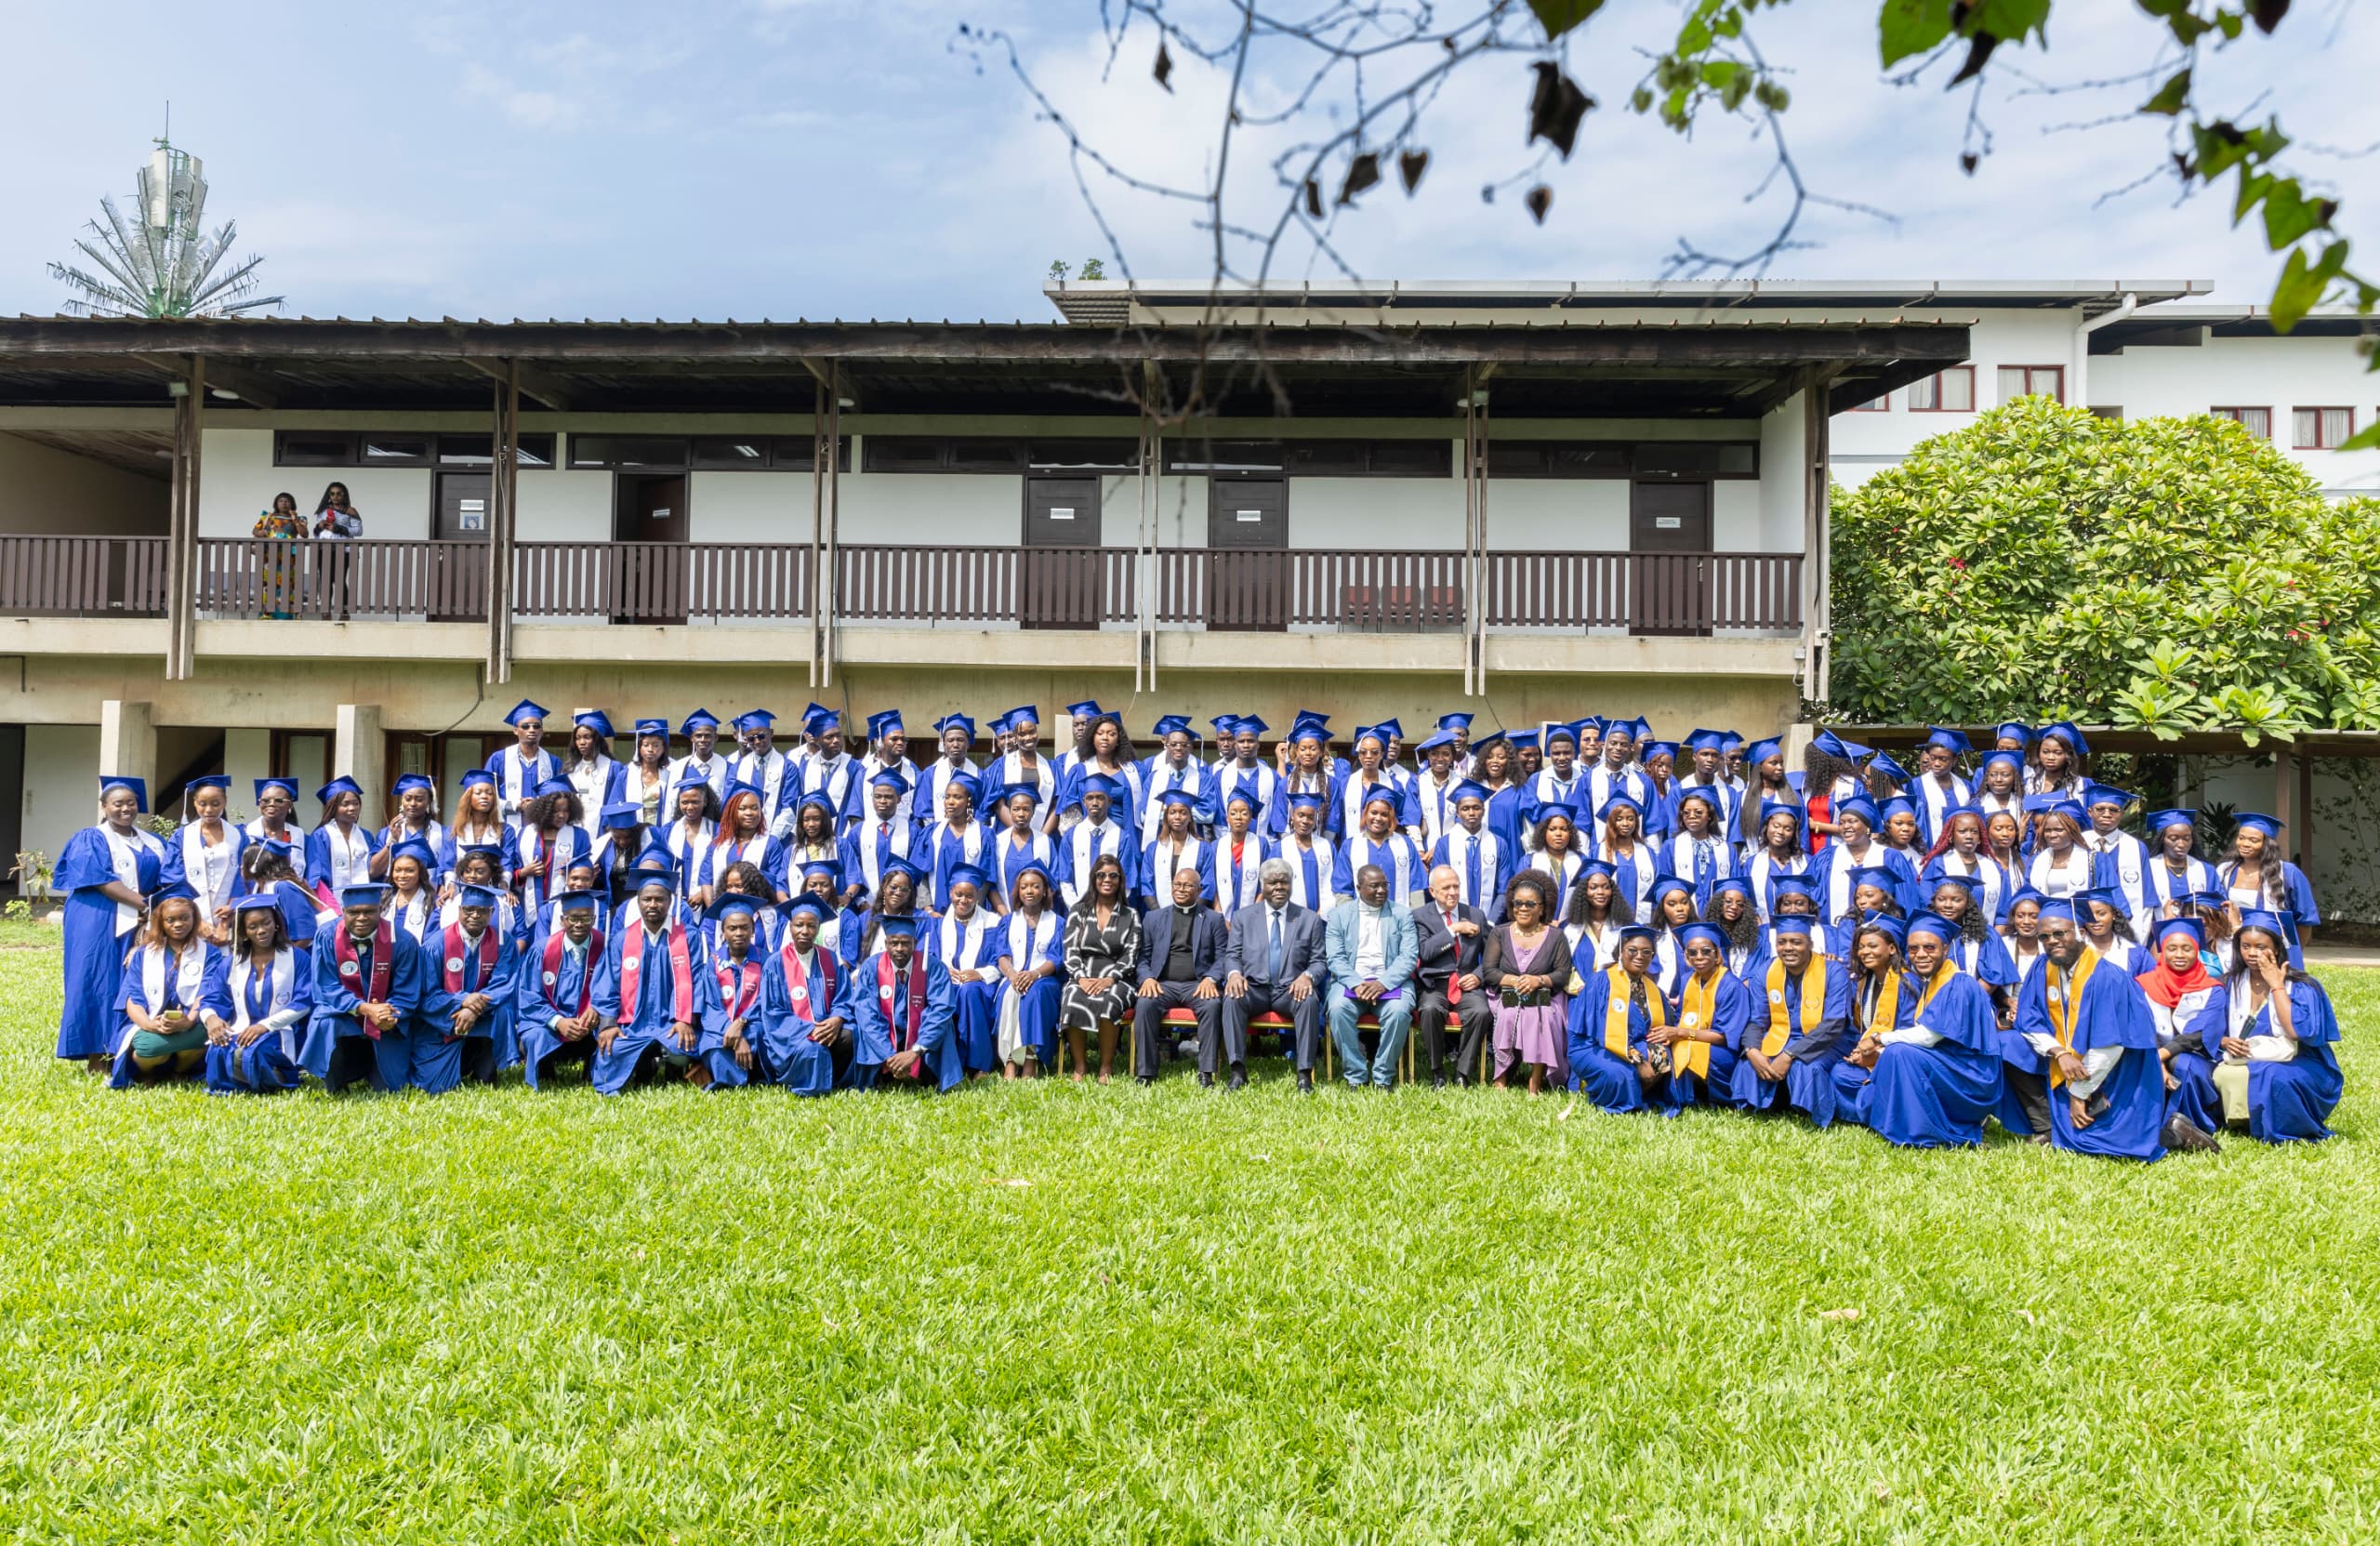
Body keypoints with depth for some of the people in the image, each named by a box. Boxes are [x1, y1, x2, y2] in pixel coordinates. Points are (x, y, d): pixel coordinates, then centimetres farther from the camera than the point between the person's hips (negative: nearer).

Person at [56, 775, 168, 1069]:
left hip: (141, 925, 5)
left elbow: (165, 884, 12)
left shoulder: (152, 843, 17)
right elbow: (100, 881, -11)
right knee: (99, 984, -5)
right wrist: (142, 903, -19)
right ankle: (95, 1059, -4)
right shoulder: (90, 840, 2)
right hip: (99, 923, -5)